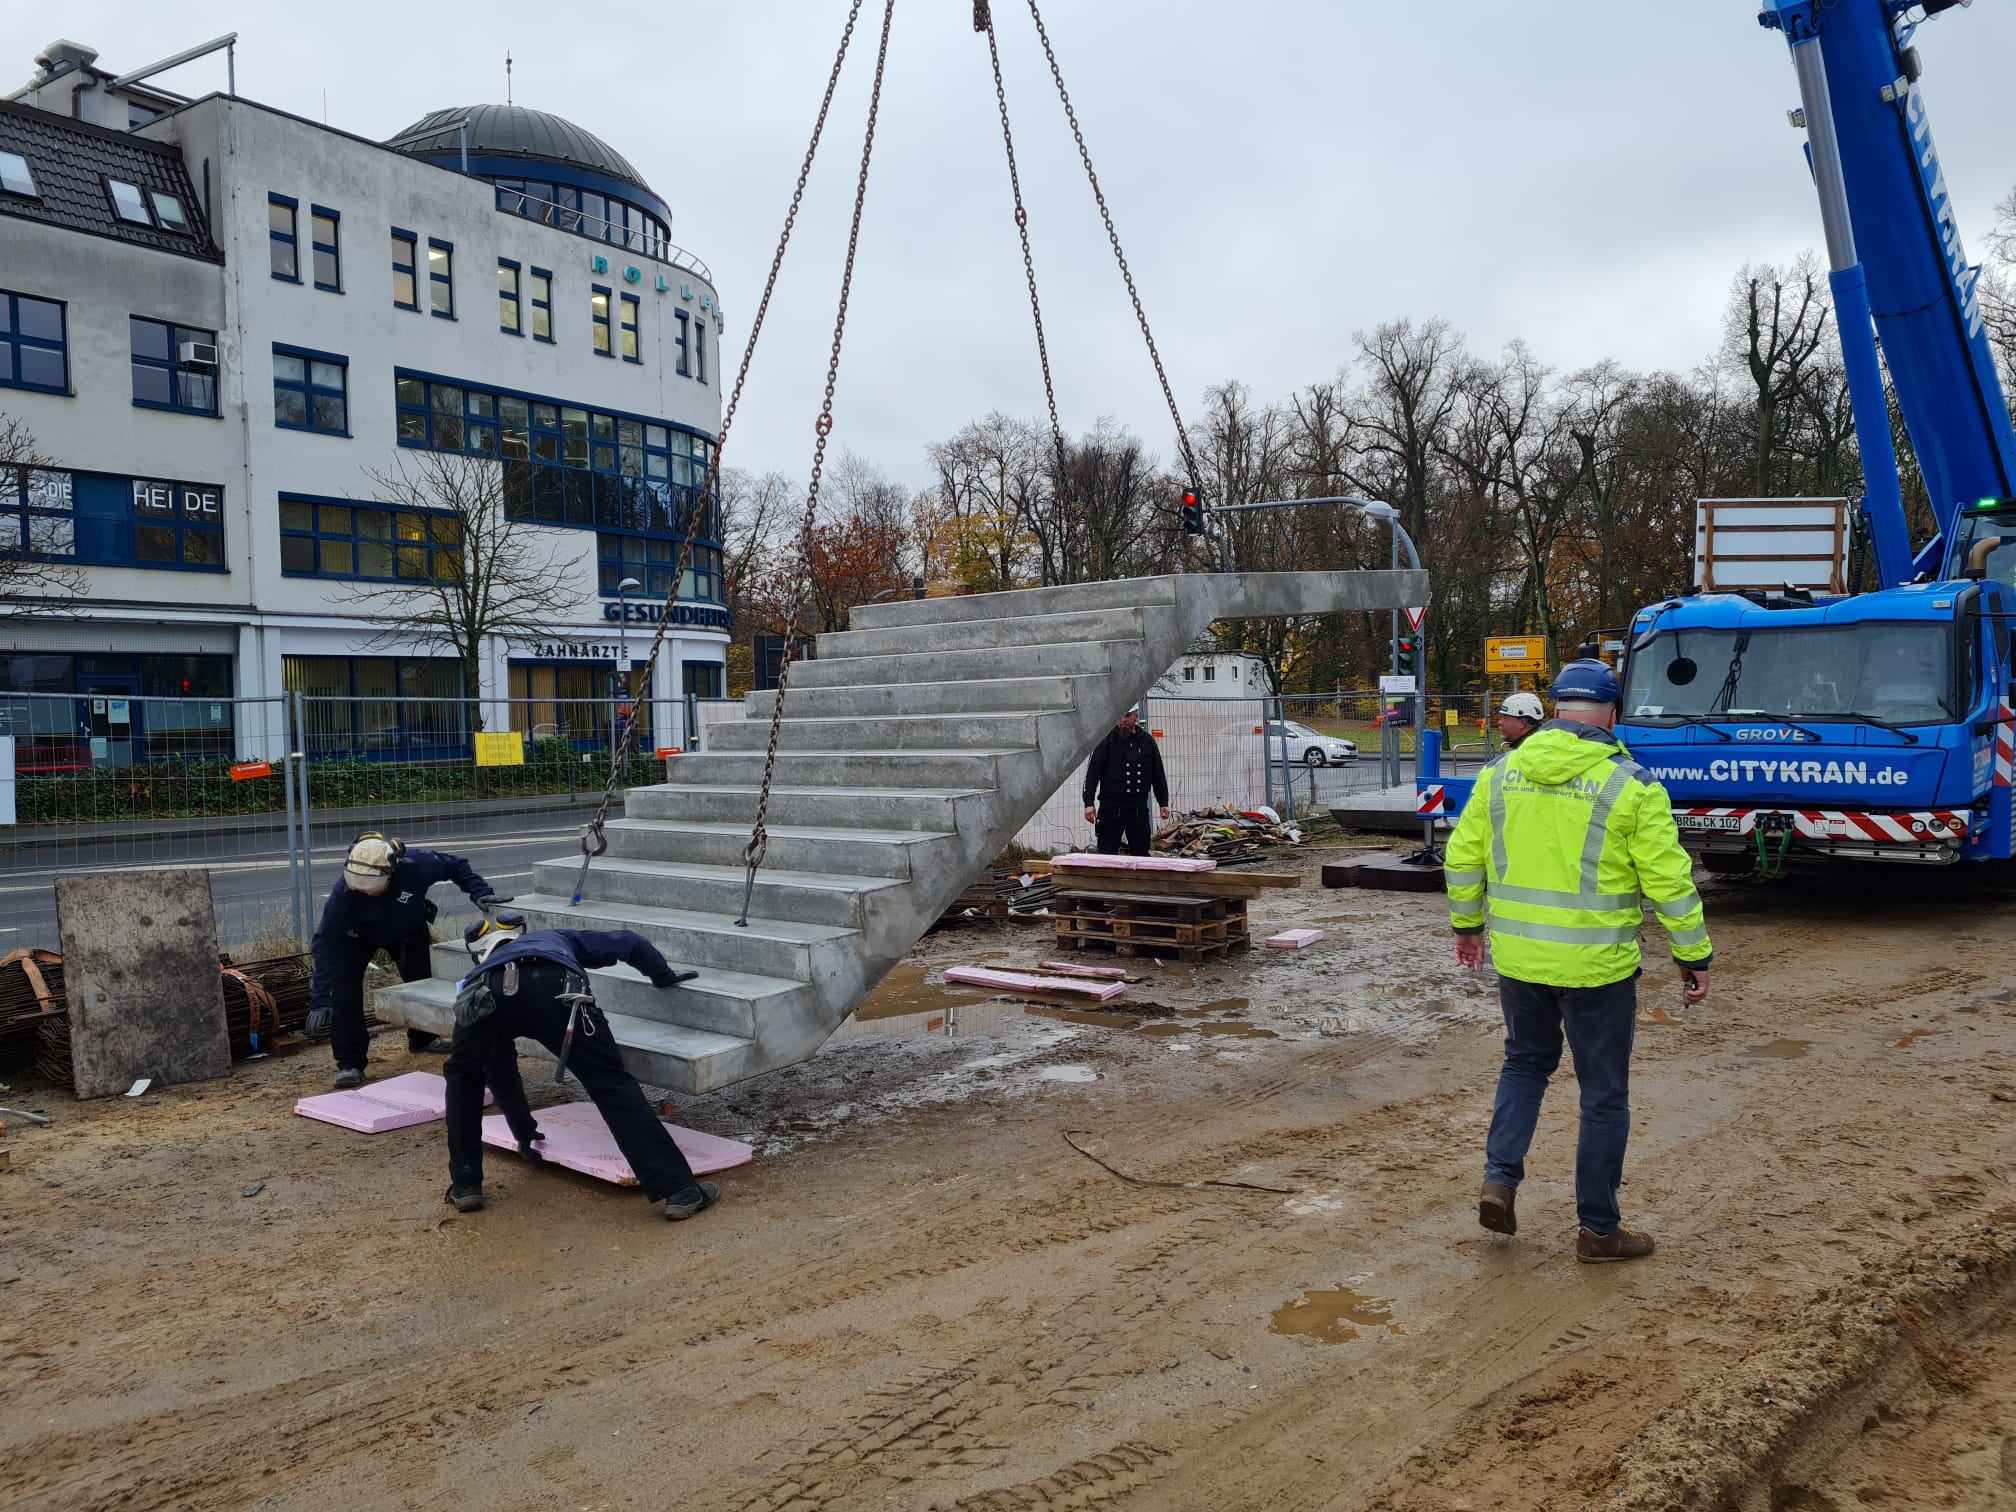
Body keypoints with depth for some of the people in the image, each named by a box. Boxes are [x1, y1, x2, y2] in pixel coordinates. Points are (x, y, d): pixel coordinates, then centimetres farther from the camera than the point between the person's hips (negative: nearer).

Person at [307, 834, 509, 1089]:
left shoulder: (416, 865, -40)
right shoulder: (344, 891, -42)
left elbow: (455, 865, -20)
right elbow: (326, 942, -40)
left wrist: (480, 892, -33)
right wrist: (320, 1000, -44)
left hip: (408, 929, 3)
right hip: (358, 934, -2)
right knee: (343, 985, -21)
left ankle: (422, 1037, 42)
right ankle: (350, 1062, -11)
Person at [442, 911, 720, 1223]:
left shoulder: (477, 980, 48)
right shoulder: (555, 939, 46)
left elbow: (500, 1071, 54)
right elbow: (628, 943, 33)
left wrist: (523, 1130, 66)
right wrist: (664, 976, 52)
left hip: (485, 996, 2)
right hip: (553, 987, -2)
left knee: (462, 1076, 33)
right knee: (612, 1085, 1)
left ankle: (465, 1186, 32)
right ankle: (679, 1190, -6)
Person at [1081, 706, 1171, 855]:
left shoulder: (1147, 741, 9)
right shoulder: (1107, 740, -2)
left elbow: (1158, 775, 14)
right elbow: (1093, 772, -6)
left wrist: (1164, 803, 10)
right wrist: (1089, 802, -13)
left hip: (1139, 809, 3)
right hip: (1111, 808, -3)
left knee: (1141, 853, 7)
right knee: (1107, 854, -1)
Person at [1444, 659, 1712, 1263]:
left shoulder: (1501, 773, 1)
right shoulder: (1630, 785, -10)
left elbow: (1462, 857, 6)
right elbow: (1669, 880, -9)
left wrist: (1466, 923, 20)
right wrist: (1693, 955, 1)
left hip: (1517, 957, 4)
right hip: (1597, 965, -3)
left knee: (1525, 1062, 26)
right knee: (1604, 1094, 11)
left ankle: (1500, 1177, 13)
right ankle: (1598, 1229, 20)